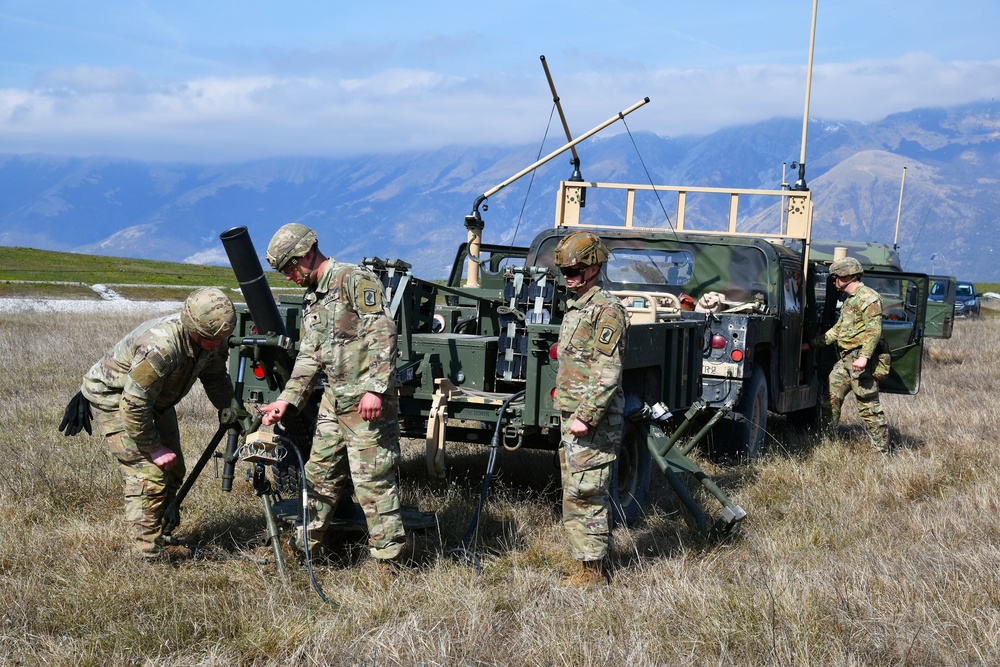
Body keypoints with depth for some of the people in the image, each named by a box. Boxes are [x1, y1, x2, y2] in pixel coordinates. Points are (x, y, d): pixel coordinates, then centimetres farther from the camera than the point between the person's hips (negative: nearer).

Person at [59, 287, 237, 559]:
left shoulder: (210, 342, -15)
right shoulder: (160, 348, -40)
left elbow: (217, 381, 4)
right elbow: (134, 407, -34)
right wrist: (154, 449, -24)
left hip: (155, 398, 9)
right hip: (113, 398, -9)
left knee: (173, 471, 10)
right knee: (149, 475, -17)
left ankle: (162, 535, 27)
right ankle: (148, 555, -13)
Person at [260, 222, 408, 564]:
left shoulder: (355, 280, -10)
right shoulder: (311, 300, 19)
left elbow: (383, 334, -19)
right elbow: (308, 358, 20)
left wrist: (374, 388, -25)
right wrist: (286, 400, 10)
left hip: (369, 402, -9)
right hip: (333, 400, 9)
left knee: (372, 479, -8)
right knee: (320, 474, 15)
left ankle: (391, 557, -1)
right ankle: (304, 548, 26)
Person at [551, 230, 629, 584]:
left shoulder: (607, 309, -14)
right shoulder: (575, 307, 17)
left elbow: (608, 372, -20)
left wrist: (587, 416, -24)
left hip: (594, 420, -10)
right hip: (572, 415, 10)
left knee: (586, 493, -8)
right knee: (574, 493, 13)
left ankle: (594, 570, -2)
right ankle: (589, 563, 20)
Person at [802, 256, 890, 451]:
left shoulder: (868, 297, -11)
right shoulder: (849, 300, 21)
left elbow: (874, 330, -20)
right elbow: (837, 330, 27)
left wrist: (864, 357, -30)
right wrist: (811, 344, 27)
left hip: (860, 361, -10)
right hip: (845, 360, 10)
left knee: (868, 406, -7)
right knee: (830, 398, 9)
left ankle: (882, 449, -1)